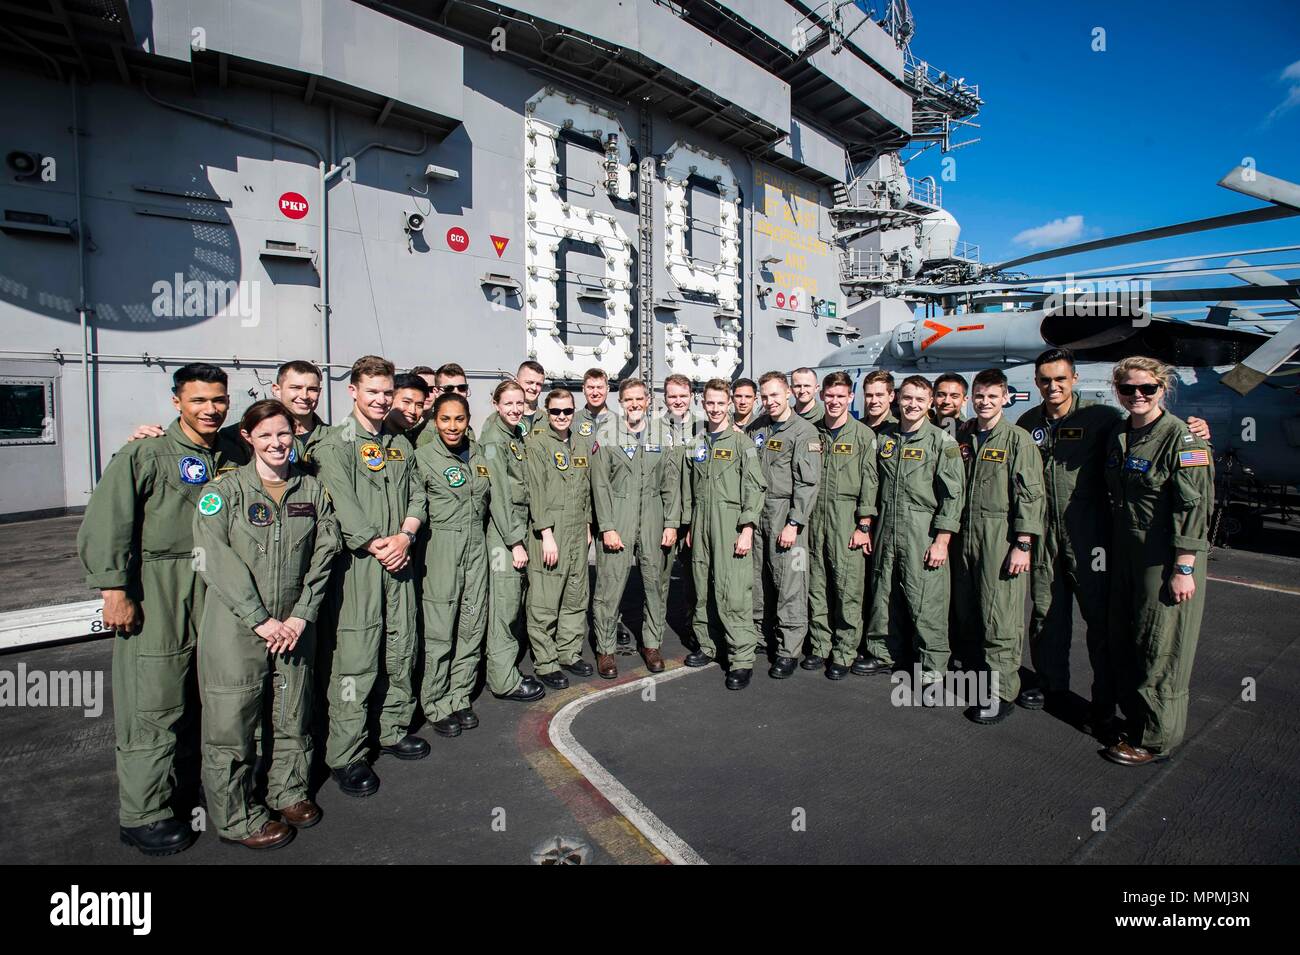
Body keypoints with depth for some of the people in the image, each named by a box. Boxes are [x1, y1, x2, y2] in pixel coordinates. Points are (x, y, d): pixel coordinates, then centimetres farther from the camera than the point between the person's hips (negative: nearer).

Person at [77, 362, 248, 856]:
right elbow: (105, 524, -11)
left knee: (205, 694, 16)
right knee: (152, 702, 0)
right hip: (156, 590, -5)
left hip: (215, 589, 5)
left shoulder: (234, 454, 7)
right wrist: (115, 590, -14)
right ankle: (142, 814, 13)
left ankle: (185, 769, 37)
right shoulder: (144, 454, -9)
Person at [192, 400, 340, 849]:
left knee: (293, 715, 15)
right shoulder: (225, 489, -6)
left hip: (294, 626, 3)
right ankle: (236, 816, 25)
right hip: (235, 627, -3)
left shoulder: (313, 489, 5)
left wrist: (302, 614, -6)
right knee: (233, 722, 6)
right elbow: (213, 559, -12)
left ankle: (289, 791, 36)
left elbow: (324, 554, 3)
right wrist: (260, 619, -14)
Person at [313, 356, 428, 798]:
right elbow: (343, 506, -12)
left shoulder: (401, 444, 16)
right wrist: (377, 545, -13)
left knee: (401, 650, 12)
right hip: (357, 563, -6)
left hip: (398, 560, 6)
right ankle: (347, 756, 8)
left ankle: (394, 731, 28)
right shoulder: (335, 443, -3)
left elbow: (416, 498, 12)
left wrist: (405, 536, -5)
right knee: (355, 658, -3)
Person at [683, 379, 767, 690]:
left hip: (730, 524, -5)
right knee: (702, 590, 11)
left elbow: (754, 488, -8)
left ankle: (741, 659, -1)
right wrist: (689, 526, 14)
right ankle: (705, 646, 25)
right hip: (701, 523, 5)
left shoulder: (741, 441, -2)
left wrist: (747, 530, -14)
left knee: (732, 592, -9)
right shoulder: (697, 443, 14)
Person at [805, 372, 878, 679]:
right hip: (815, 517, 4)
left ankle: (844, 654, 10)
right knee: (816, 585, 9)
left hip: (847, 518, -4)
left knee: (848, 587, -2)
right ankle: (819, 646, 21)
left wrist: (864, 525, -8)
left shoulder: (863, 434, 1)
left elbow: (869, 482, -3)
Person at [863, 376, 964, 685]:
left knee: (924, 600, -2)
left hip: (923, 530, -4)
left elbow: (953, 494, -7)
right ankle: (884, 654, 26)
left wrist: (941, 540, -12)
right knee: (884, 596, 12)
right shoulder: (883, 437, 11)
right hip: (886, 528, 5)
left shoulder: (941, 440, -3)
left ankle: (933, 664, 13)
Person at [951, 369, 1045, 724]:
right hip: (966, 535, 6)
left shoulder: (1018, 439, -4)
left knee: (999, 617, -3)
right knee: (966, 613, 11)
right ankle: (975, 672, 26)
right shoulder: (963, 438, 12)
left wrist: (1023, 544, -13)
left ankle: (1001, 692, 7)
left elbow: (1030, 494, -8)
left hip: (1001, 537, -5)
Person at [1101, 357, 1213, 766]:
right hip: (1124, 555, 7)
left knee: (1160, 650, 1)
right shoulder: (1117, 436, 10)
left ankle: (1155, 739, 15)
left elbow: (1193, 506, -15)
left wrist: (1184, 568, -18)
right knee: (1123, 644, 14)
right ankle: (1135, 720, 31)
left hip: (1166, 559, -7)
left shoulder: (1182, 438, -11)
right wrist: (1110, 549, 15)